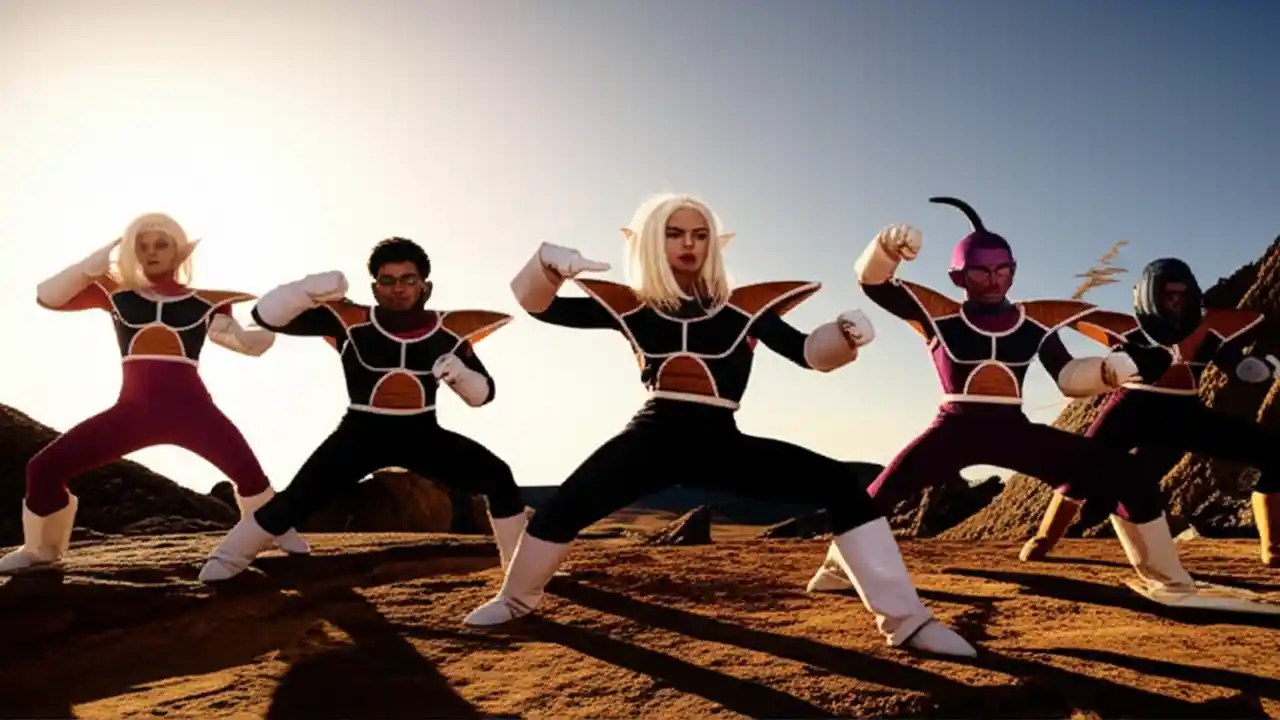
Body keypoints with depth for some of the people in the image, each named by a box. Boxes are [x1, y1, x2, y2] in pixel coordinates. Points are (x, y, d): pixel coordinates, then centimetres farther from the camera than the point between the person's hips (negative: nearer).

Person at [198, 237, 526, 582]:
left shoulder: (448, 331, -9)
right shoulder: (348, 321, -14)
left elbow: (483, 394, 0)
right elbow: (266, 315, -19)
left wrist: (461, 375, -24)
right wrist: (309, 290, -39)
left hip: (423, 435, 2)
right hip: (361, 434, -1)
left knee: (497, 477, -11)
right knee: (297, 499, -13)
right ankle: (224, 563, 11)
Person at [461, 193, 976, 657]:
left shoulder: (743, 307, 8)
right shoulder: (630, 307, 7)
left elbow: (807, 353, 4)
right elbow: (538, 305, 6)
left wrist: (847, 334, -17)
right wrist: (549, 262, -15)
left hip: (722, 443, 1)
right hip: (655, 438, -1)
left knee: (841, 484, -14)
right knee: (565, 506, -22)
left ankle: (905, 620, -8)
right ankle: (516, 600, 10)